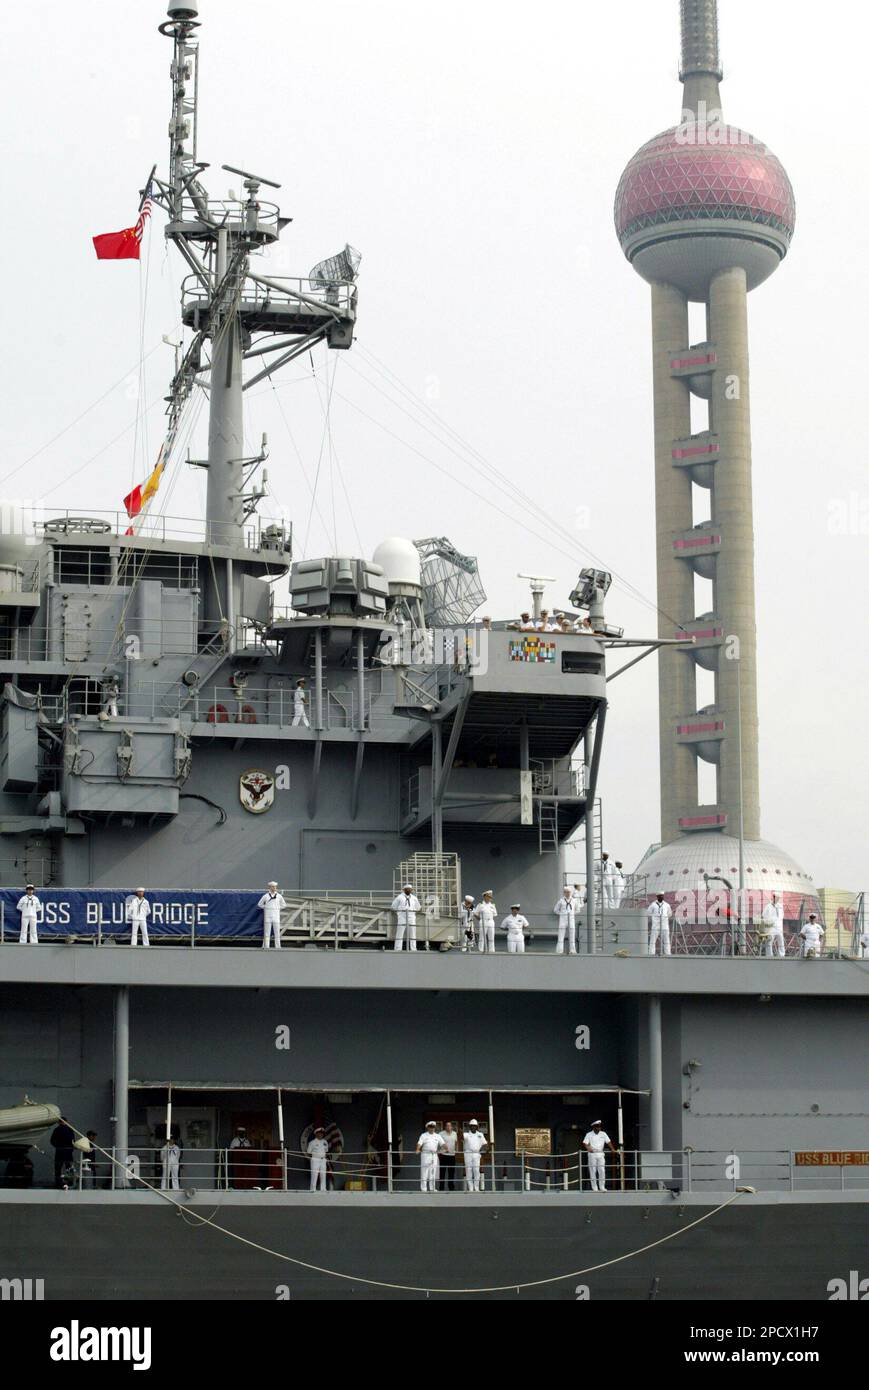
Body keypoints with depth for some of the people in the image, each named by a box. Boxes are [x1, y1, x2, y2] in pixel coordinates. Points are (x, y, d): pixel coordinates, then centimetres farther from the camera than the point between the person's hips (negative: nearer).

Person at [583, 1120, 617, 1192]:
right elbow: (585, 1143, -10)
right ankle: (594, 1188, 1)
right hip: (592, 1154, -3)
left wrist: (613, 1149, -6)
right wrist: (588, 1148, -29)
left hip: (600, 1154, 3)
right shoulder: (589, 1134, 1)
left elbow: (608, 1142, 7)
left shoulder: (603, 1134, 10)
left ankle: (602, 1187, 4)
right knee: (593, 1171, -3)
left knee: (602, 1170, -2)